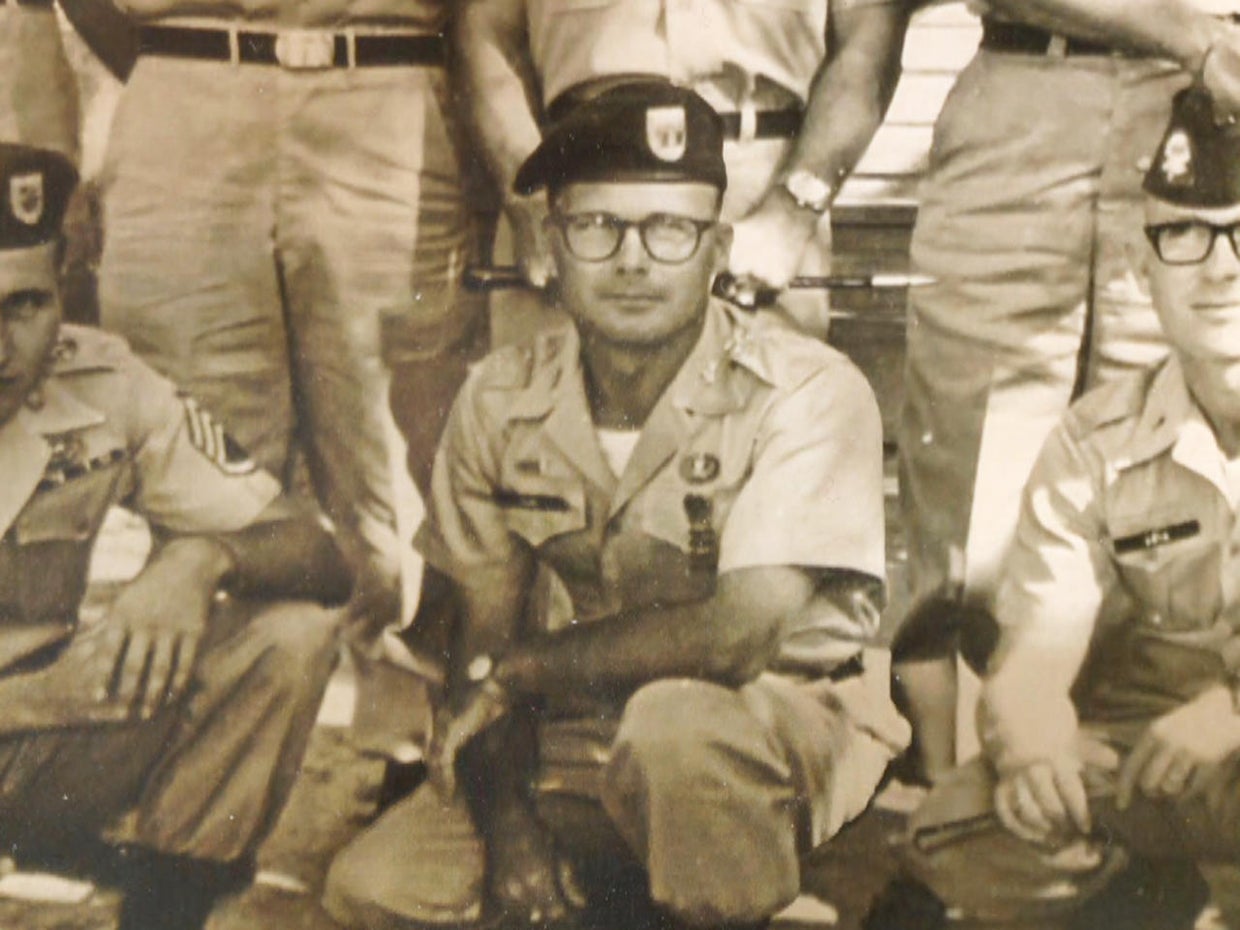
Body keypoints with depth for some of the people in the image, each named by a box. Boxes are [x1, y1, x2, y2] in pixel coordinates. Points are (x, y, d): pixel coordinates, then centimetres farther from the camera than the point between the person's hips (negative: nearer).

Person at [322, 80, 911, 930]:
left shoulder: (808, 392, -19)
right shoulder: (502, 403, -4)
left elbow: (739, 633, -28)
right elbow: (485, 635, 1)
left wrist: (516, 669, -17)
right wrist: (508, 820, -14)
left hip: (794, 724, -4)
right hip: (590, 731, 5)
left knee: (668, 719, -38)